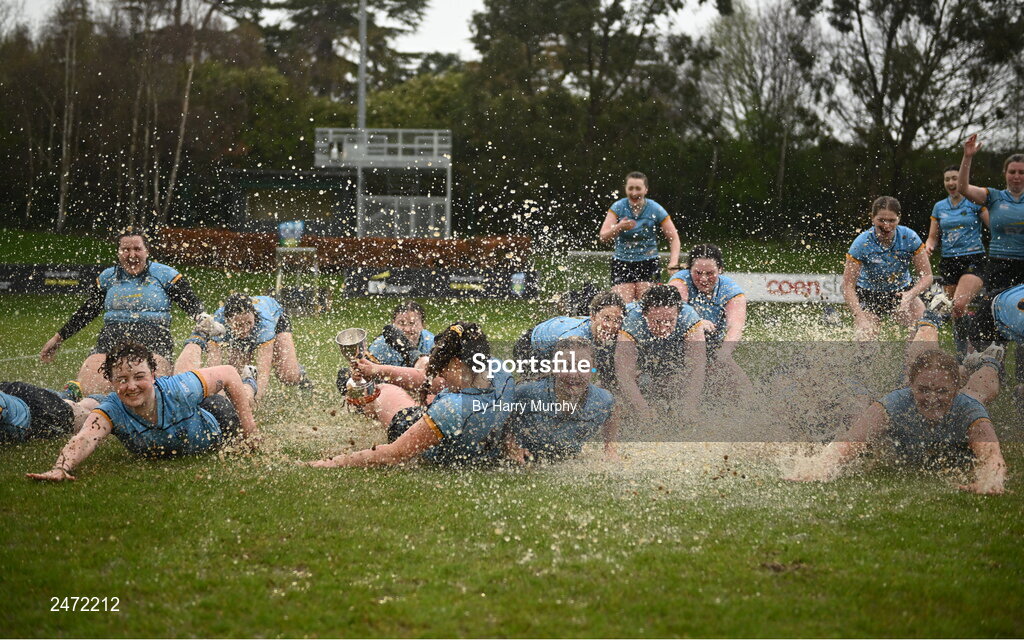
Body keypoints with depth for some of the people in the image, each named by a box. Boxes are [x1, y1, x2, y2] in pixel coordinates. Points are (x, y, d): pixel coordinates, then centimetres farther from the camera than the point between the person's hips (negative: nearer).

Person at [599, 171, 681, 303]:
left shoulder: (656, 209, -5)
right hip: (621, 263, 0)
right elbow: (603, 237, -12)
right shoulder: (618, 207, -5)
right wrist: (619, 227, -33)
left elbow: (674, 238, -2)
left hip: (648, 264, 0)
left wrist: (673, 264, -17)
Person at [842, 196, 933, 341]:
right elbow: (848, 286, -21)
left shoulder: (909, 237, -17)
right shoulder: (861, 244, -22)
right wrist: (860, 316, -34)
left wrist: (911, 295, -33)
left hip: (902, 292, 2)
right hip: (868, 295, -2)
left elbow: (926, 276, -13)